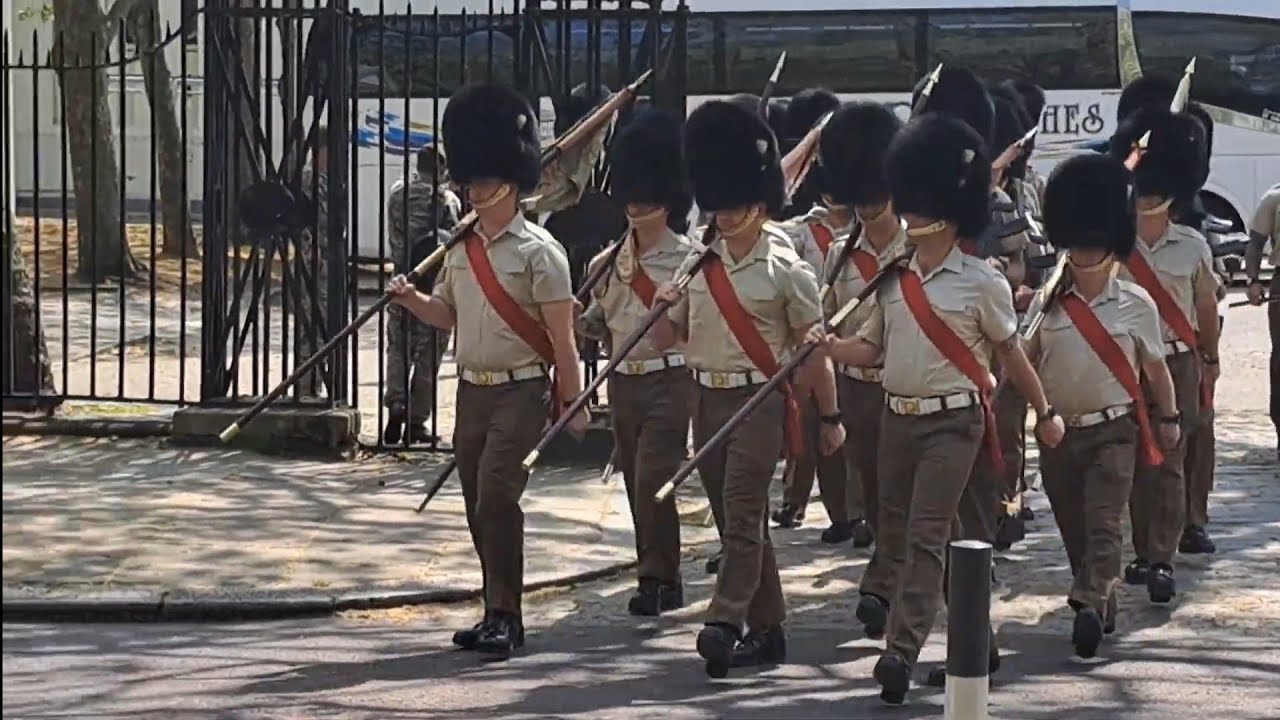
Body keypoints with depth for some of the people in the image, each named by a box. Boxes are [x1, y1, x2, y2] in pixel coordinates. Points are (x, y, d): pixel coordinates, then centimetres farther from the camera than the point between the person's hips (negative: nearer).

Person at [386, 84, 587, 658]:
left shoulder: (538, 251, -9)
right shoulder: (461, 248, 10)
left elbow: (561, 334, -10)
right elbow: (446, 314, 19)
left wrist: (572, 403, -11)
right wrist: (409, 298, -1)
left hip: (521, 392, -7)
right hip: (472, 390, 7)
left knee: (496, 496, -16)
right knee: (479, 507, 9)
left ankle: (504, 616, -11)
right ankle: (500, 615, 18)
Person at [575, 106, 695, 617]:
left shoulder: (687, 259, -7)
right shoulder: (611, 262, 10)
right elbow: (599, 322, 17)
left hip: (669, 380, -6)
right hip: (623, 380, 6)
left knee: (652, 481, -13)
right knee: (637, 484, 10)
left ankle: (658, 580, -5)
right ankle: (658, 578, 19)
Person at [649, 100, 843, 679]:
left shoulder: (785, 270, -6)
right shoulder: (699, 265, 9)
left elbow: (812, 348, -3)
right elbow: (666, 339, 14)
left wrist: (830, 418, -1)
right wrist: (664, 309, -8)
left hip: (760, 400, -6)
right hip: (708, 398, 6)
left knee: (742, 514, -13)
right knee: (740, 519, 10)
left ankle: (724, 623, -19)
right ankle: (766, 627, 17)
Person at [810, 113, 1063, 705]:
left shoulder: (981, 283, -6)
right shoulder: (893, 280, 8)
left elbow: (1010, 352, 3)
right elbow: (872, 349, 13)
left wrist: (1045, 413, 8)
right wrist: (830, 347, -7)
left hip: (953, 420, -6)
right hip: (897, 416, 6)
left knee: (926, 533, -12)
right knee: (894, 529, 12)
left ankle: (901, 651, -16)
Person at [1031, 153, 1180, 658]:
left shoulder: (1136, 305, -3)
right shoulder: (1048, 304, 1)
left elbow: (1155, 367, 8)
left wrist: (1168, 419, 12)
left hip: (1114, 431, -3)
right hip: (1058, 432, 3)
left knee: (1105, 524, -13)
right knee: (1074, 530, 9)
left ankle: (1089, 606, -21)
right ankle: (1102, 605, 24)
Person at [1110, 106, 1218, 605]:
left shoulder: (1192, 246, 0)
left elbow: (1207, 307, 9)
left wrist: (1211, 362, 14)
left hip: (1177, 364, -1)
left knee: (1168, 463, -6)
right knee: (1134, 462, 7)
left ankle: (1162, 562, -8)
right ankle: (1144, 553, 18)